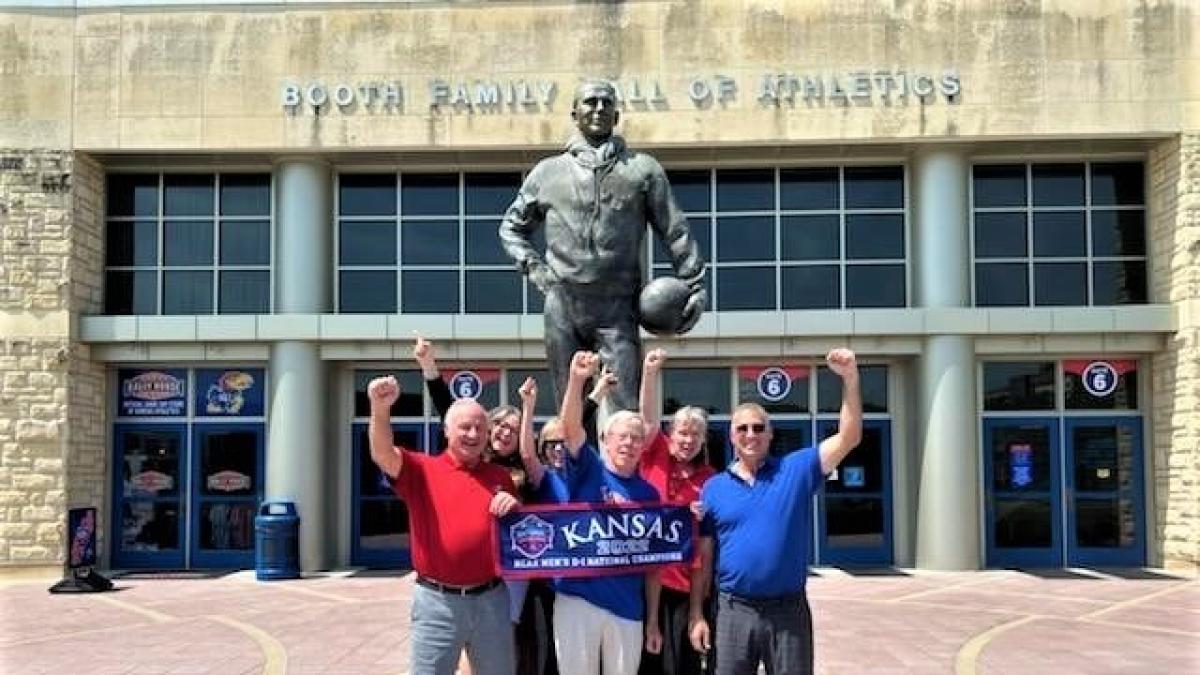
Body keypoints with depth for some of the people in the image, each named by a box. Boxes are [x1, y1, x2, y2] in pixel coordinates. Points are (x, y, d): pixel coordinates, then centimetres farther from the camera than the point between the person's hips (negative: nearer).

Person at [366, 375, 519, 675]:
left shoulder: (501, 477, 10)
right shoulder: (422, 469, -1)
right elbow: (382, 453, -20)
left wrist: (514, 508, -8)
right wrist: (380, 408, -40)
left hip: (491, 599, 3)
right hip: (438, 601, -3)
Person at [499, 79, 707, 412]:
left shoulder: (643, 169, 10)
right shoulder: (548, 172, 14)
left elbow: (675, 231, 8)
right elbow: (511, 227, 23)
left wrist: (695, 287, -1)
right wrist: (533, 267, 7)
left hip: (618, 309, -1)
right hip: (562, 308, 2)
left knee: (627, 412, -7)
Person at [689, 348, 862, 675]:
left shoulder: (796, 470, 2)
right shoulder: (713, 488, 5)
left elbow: (848, 438, -7)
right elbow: (703, 555, 5)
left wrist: (850, 379, -19)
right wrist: (697, 614, -1)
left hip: (788, 610, 0)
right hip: (734, 611, 1)